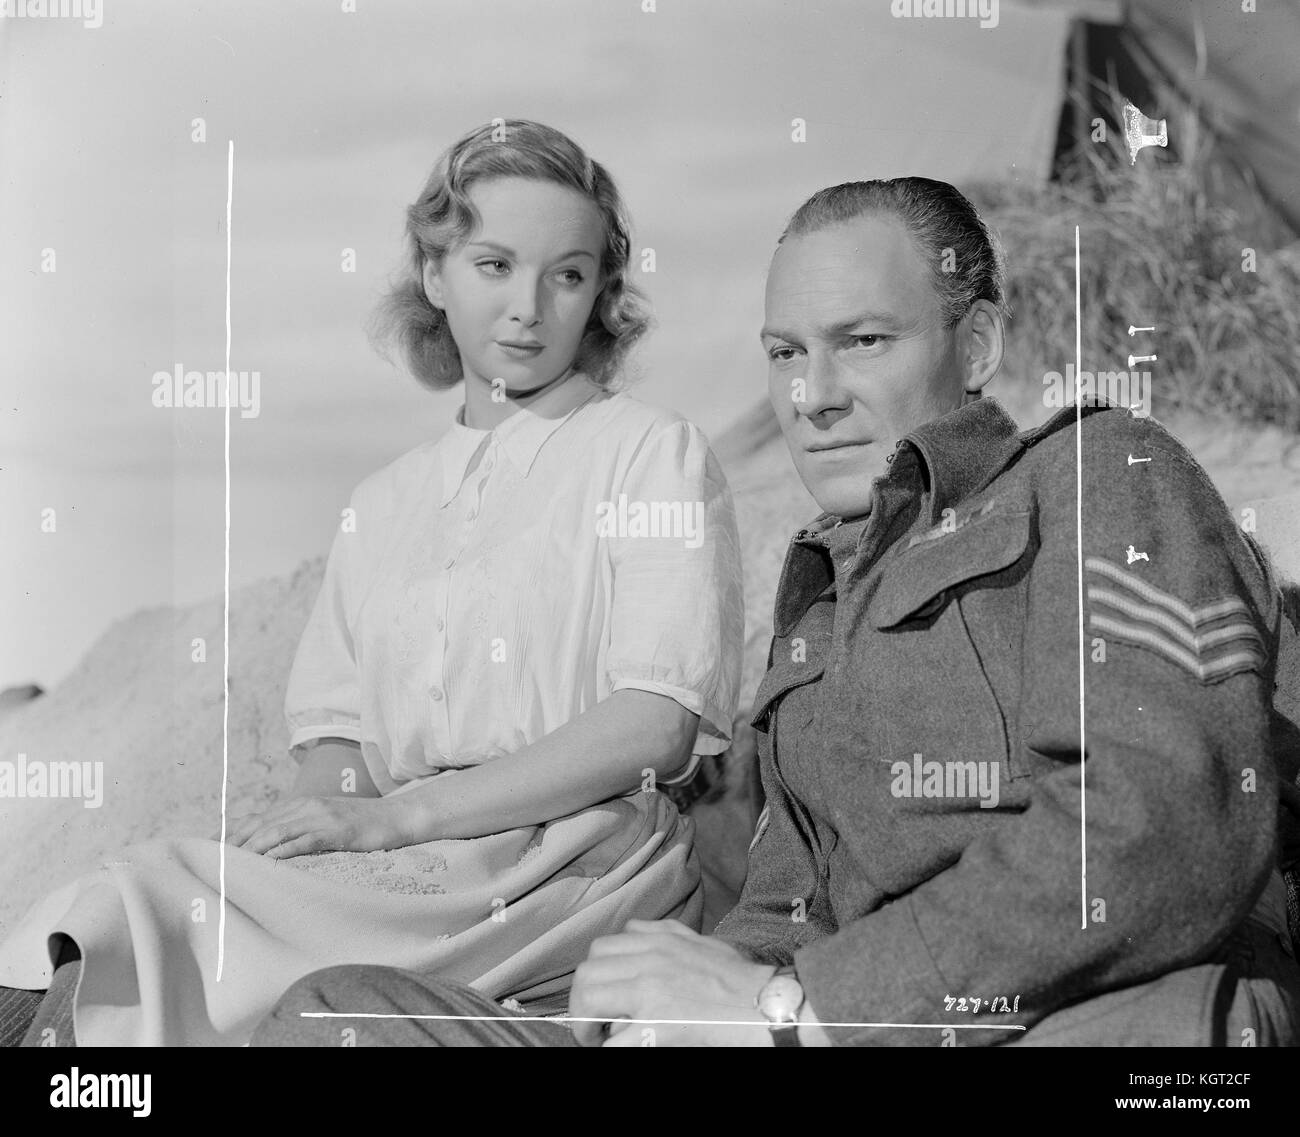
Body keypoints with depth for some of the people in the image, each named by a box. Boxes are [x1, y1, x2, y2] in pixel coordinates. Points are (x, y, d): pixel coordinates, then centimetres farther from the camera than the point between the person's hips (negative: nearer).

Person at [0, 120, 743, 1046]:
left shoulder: (656, 455, 3)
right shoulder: (384, 503, 21)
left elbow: (658, 724, -9)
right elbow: (337, 724, 14)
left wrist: (398, 813, -14)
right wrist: (328, 809, -12)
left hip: (580, 862, -4)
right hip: (406, 871, 5)